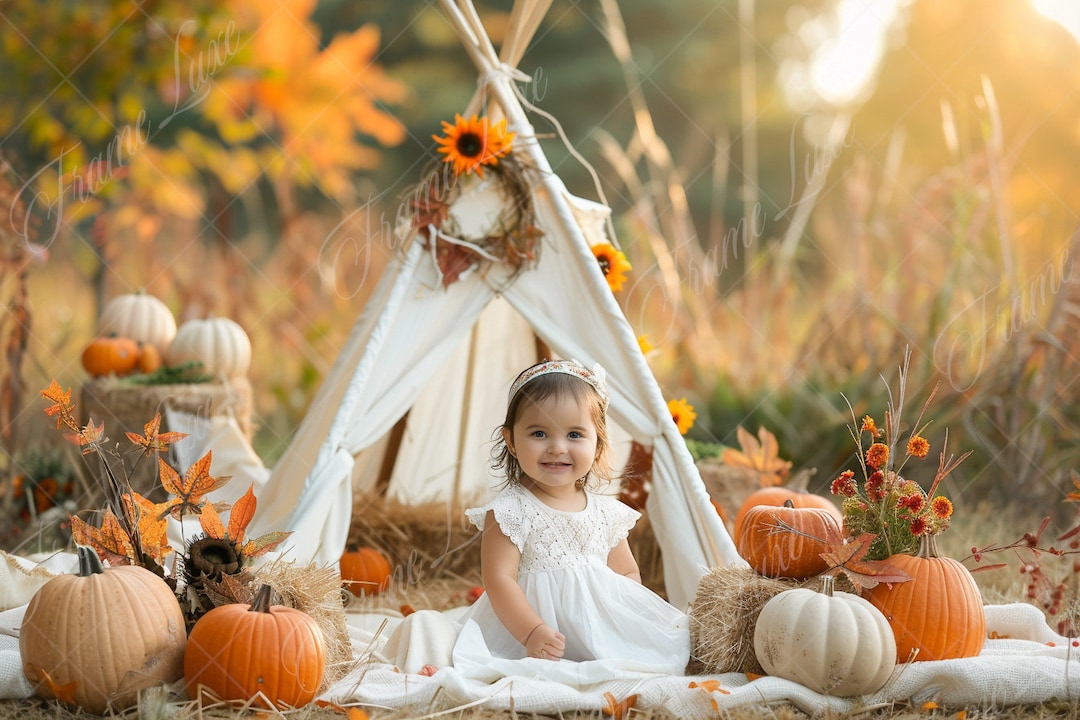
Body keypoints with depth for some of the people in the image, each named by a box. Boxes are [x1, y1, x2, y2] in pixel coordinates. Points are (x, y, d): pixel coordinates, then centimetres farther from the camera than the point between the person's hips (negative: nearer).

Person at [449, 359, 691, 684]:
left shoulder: (607, 511, 11)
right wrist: (532, 632, -25)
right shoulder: (509, 510, -6)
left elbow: (629, 576, 18)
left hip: (603, 632, 4)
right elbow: (499, 579, -13)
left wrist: (626, 621, -4)